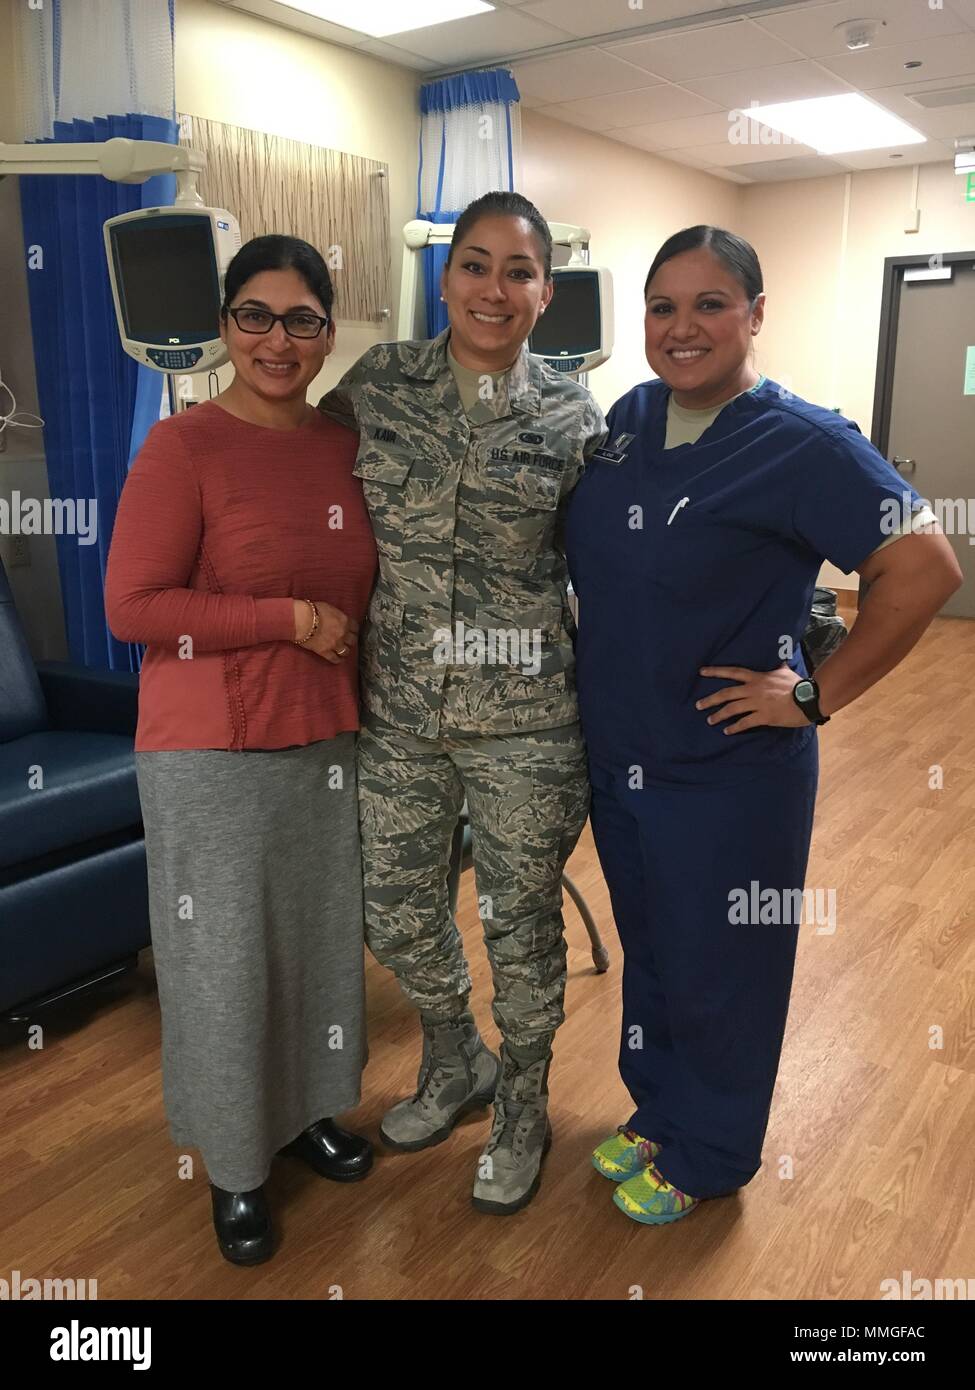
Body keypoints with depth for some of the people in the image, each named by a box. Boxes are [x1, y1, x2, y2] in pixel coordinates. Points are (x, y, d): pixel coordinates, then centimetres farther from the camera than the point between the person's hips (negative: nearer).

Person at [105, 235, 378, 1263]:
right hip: (212, 754, -5)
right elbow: (131, 605, -15)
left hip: (325, 741, 5)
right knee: (223, 957, 7)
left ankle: (308, 1108, 41)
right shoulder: (182, 447, -12)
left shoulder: (344, 447, 5)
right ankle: (234, 1162, 29)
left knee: (321, 936, 16)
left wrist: (344, 642, 5)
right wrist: (289, 619, -17)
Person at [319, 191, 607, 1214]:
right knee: (394, 915, 16)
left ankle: (522, 1108, 39)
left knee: (521, 921, 11)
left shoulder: (573, 416, -3)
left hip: (524, 717, -2)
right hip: (396, 708, 3)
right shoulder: (379, 382, 1)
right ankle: (456, 1067, 46)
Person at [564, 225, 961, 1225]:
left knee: (718, 970, 13)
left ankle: (706, 1156, 38)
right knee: (646, 949, 22)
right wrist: (602, 673, 9)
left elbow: (925, 571, -20)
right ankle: (655, 1112, 47)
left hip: (729, 772, -6)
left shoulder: (804, 445, -17)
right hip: (617, 755, 6)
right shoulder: (629, 417, 3)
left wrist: (816, 695, -18)